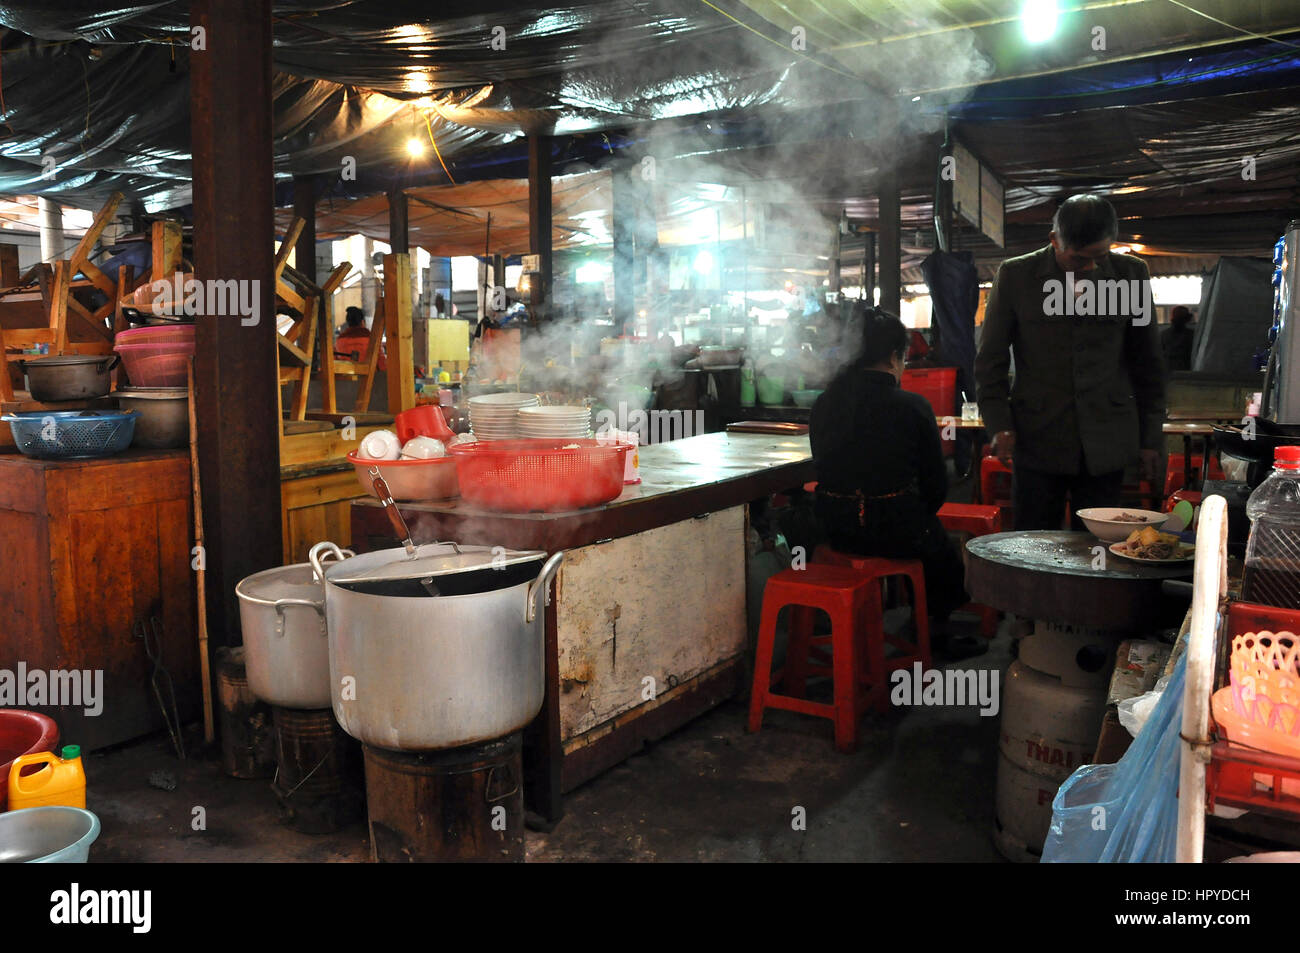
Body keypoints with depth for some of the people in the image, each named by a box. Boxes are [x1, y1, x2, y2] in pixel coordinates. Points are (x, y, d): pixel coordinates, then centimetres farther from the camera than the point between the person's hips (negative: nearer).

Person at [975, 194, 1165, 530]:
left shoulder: (1131, 274, 6)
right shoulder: (1015, 275, 1)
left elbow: (1147, 362, 12)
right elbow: (990, 360, 4)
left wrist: (1150, 437, 11)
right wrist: (999, 424, -7)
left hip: (1105, 446, 2)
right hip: (1036, 440, -1)